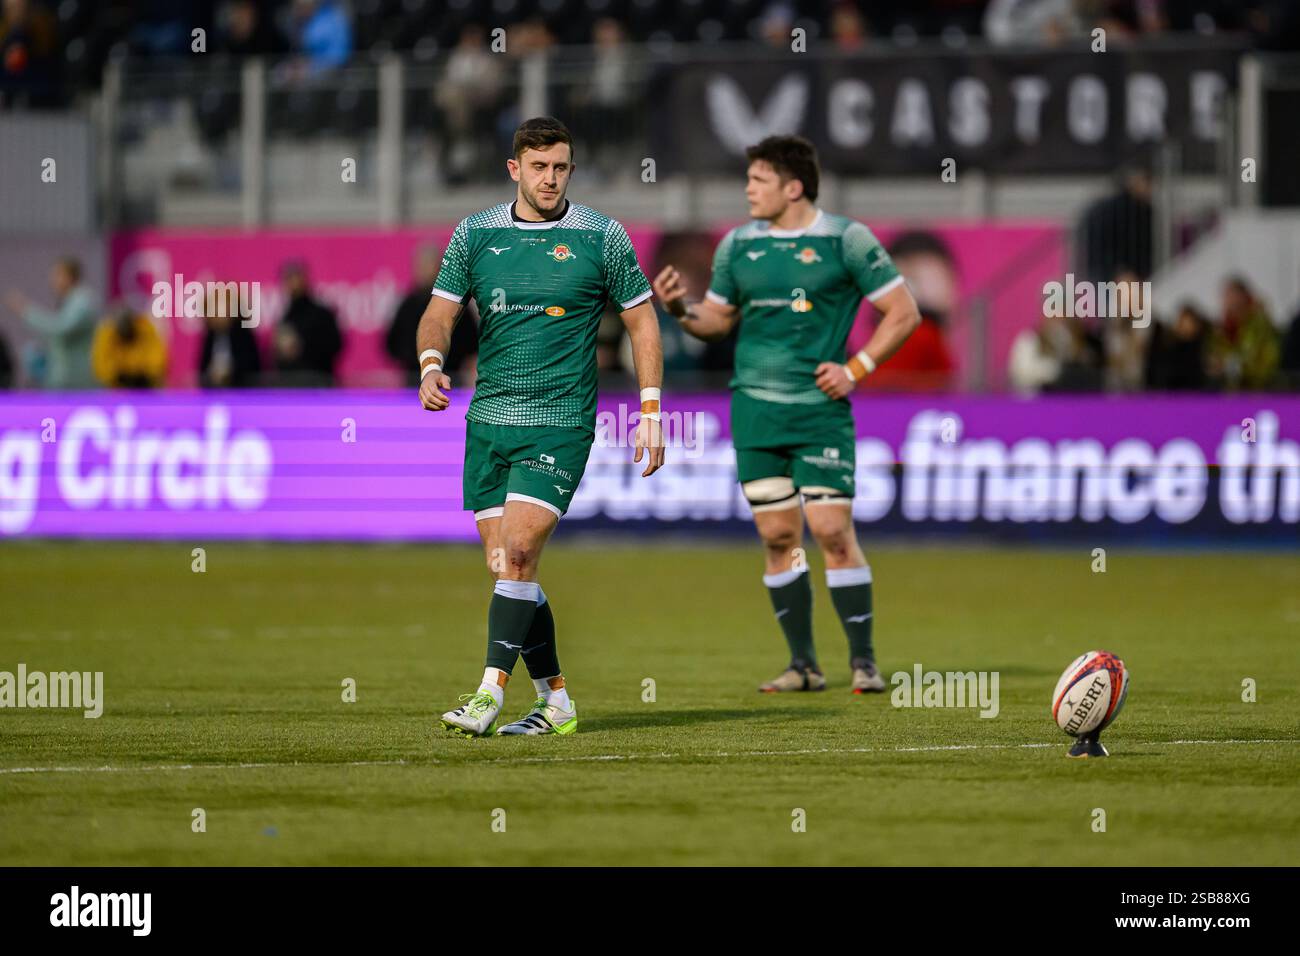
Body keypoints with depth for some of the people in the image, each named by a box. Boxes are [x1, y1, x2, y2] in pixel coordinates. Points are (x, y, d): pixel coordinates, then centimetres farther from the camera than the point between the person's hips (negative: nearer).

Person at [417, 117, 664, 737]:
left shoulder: (602, 237, -1)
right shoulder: (474, 234, 6)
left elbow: (641, 320, 5)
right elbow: (440, 311, 5)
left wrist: (650, 412, 0)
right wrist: (431, 365, -17)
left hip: (560, 423, -4)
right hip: (487, 422, 4)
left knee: (517, 552, -18)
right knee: (506, 568, 4)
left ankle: (490, 694, -18)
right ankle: (554, 702, 14)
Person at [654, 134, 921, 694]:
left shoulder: (847, 240, -4)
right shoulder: (738, 245, 9)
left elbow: (903, 313, 0)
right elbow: (720, 318, 19)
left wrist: (857, 368, -8)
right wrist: (681, 309, -1)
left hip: (820, 410, -4)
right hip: (754, 410, 4)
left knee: (832, 531, -10)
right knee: (778, 536, 3)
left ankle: (863, 661, 0)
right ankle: (802, 664, 11)